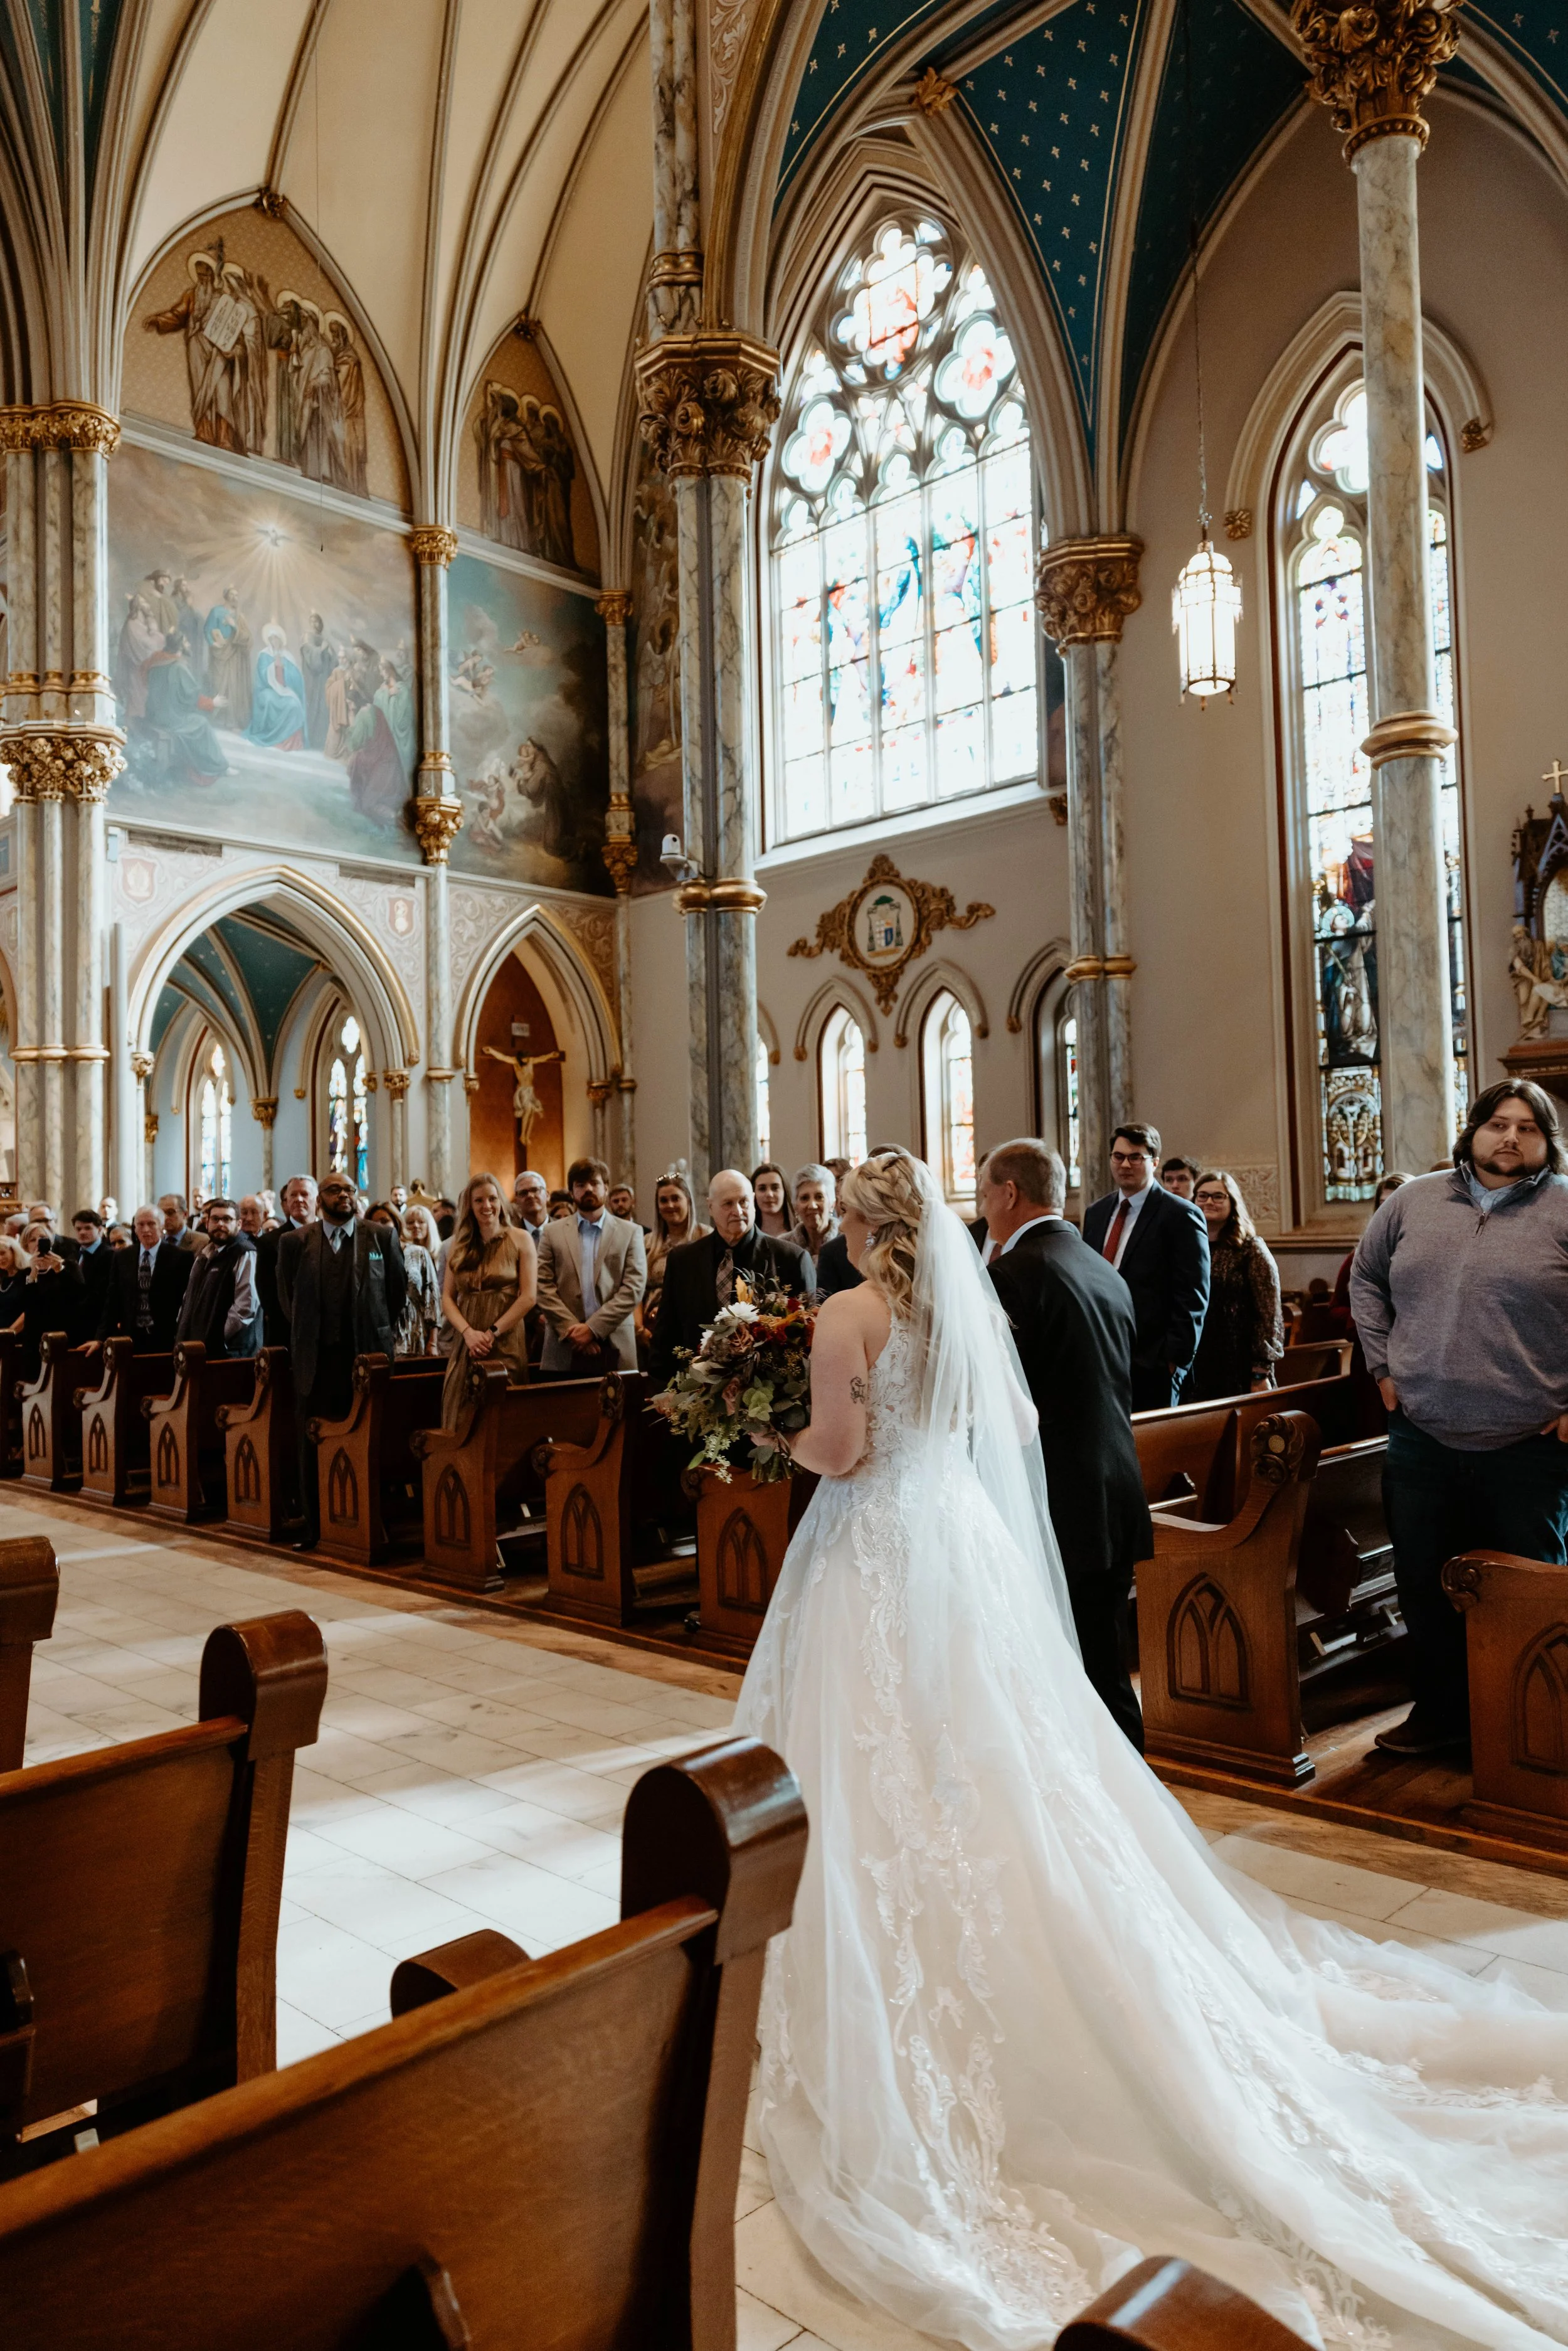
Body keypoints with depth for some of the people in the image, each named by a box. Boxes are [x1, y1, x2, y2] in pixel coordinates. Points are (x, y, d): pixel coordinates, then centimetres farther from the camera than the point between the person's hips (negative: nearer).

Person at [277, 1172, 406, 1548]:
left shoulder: (382, 1237, 4)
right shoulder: (295, 1242, 6)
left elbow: (398, 1288, 11)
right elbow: (286, 1295, 16)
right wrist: (304, 1333, 15)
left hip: (368, 1355, -1)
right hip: (315, 1358, 1)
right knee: (312, 1446, 3)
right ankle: (315, 1526, 11)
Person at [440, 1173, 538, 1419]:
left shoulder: (520, 1240, 2)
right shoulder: (460, 1246, 13)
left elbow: (528, 1297, -5)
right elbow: (447, 1298, 9)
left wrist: (492, 1333, -11)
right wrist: (469, 1332, -9)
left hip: (506, 1344, -3)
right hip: (466, 1346, 3)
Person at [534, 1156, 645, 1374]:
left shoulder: (631, 1232, 8)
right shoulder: (552, 1233, 11)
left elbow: (634, 1288, -2)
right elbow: (544, 1288, 2)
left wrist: (593, 1328, -10)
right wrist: (573, 1329, -10)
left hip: (615, 1347, 0)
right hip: (564, 1350, 1)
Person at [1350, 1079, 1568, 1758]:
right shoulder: (1412, 1201, 6)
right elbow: (1366, 1277, 17)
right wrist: (1383, 1365, 9)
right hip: (1421, 1440, 4)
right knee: (1423, 1586, 13)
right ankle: (1440, 1712, 30)